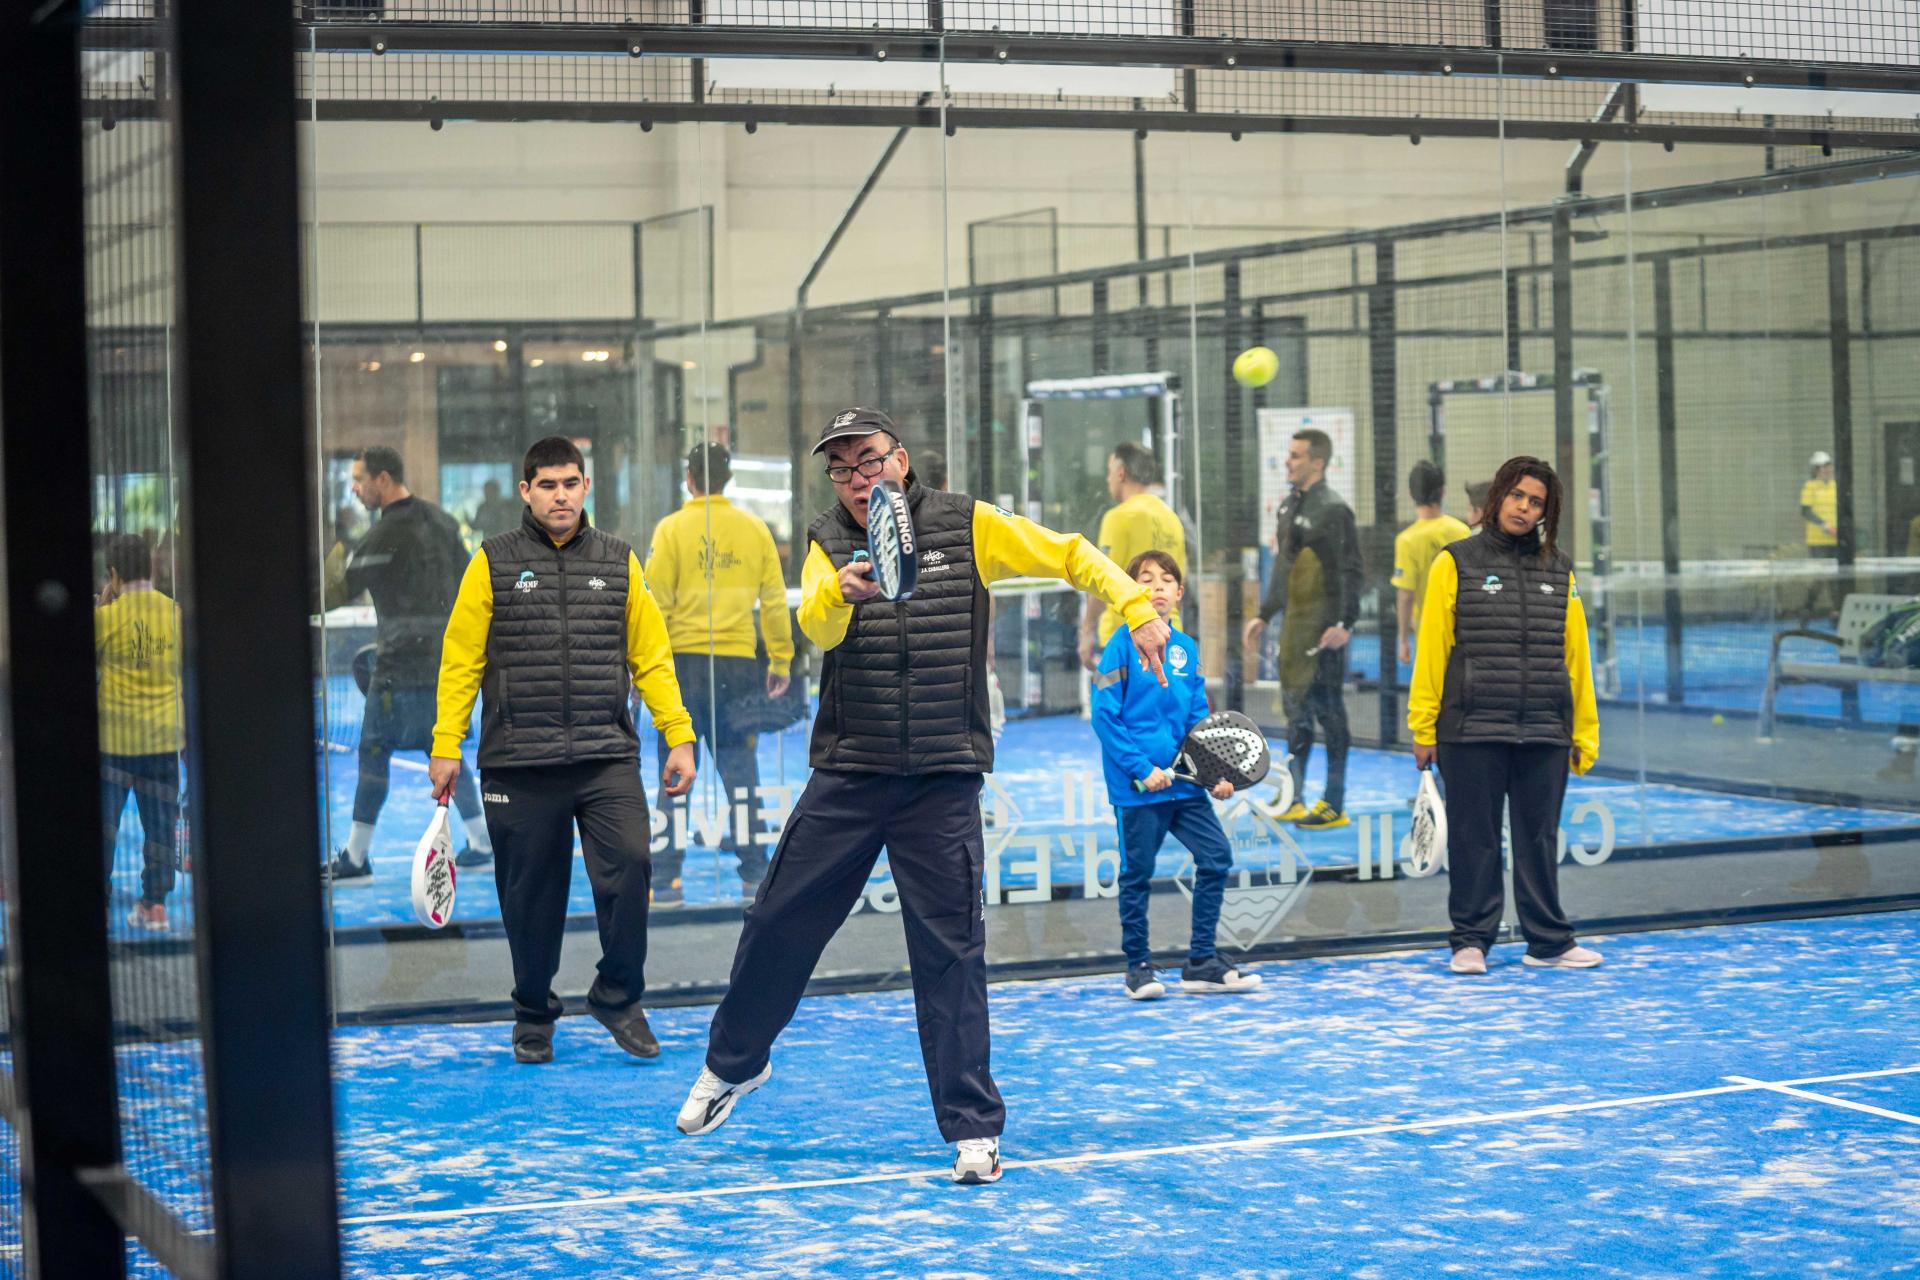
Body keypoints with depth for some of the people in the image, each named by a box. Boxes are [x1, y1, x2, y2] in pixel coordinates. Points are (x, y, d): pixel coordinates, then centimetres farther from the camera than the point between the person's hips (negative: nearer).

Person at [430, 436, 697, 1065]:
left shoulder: (619, 562, 10)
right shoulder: (493, 563, 4)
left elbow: (652, 656, 11)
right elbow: (461, 660, 4)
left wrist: (679, 736, 5)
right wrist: (446, 746, -1)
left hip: (608, 758, 1)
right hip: (518, 764, -1)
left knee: (629, 865, -14)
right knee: (531, 893, 5)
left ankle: (618, 998, 6)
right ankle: (533, 1014, 25)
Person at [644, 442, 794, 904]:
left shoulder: (671, 529, -3)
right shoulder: (754, 529, 6)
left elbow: (656, 604, -6)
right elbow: (774, 599, 7)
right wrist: (780, 660, 14)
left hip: (685, 660, -2)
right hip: (738, 661, 2)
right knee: (741, 768, 10)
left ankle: (666, 879, 1)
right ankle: (755, 871, 11)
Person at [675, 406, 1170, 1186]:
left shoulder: (967, 527, -1)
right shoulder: (828, 544, 3)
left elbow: (1071, 555, 4)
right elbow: (816, 628, -16)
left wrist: (1137, 609, -9)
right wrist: (840, 591, -38)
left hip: (943, 778, -2)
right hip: (847, 772, 2)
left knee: (950, 948, -2)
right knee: (780, 920, 8)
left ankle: (973, 1128, 5)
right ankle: (734, 1063, 32)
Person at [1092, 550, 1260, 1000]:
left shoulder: (1187, 648, 8)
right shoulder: (1123, 644, -8)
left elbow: (1199, 718, 12)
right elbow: (1104, 715, -11)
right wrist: (1141, 769, -16)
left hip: (1182, 781, 5)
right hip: (1136, 786, -5)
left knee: (1216, 856, 2)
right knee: (1137, 873, 3)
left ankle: (1202, 963, 12)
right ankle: (1139, 966, 18)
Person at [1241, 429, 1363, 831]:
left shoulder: (1333, 510, -12)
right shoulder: (1290, 506, 14)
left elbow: (1351, 572, -14)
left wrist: (1345, 624, -22)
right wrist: (1263, 615, 21)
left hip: (1323, 627, -8)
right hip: (1294, 623, 8)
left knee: (1327, 709, -3)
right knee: (1295, 708, 11)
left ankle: (1334, 805, 3)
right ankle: (1293, 801, 18)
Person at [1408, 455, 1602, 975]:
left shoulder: (1560, 572, 12)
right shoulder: (1456, 564, 2)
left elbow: (1575, 653, 12)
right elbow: (1431, 645, 0)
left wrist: (1584, 732, 10)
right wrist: (1423, 727, -4)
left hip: (1545, 735, 3)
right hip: (1472, 734, -3)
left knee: (1540, 838, 9)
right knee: (1474, 838, 3)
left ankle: (1548, 941, 19)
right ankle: (1471, 941, 13)